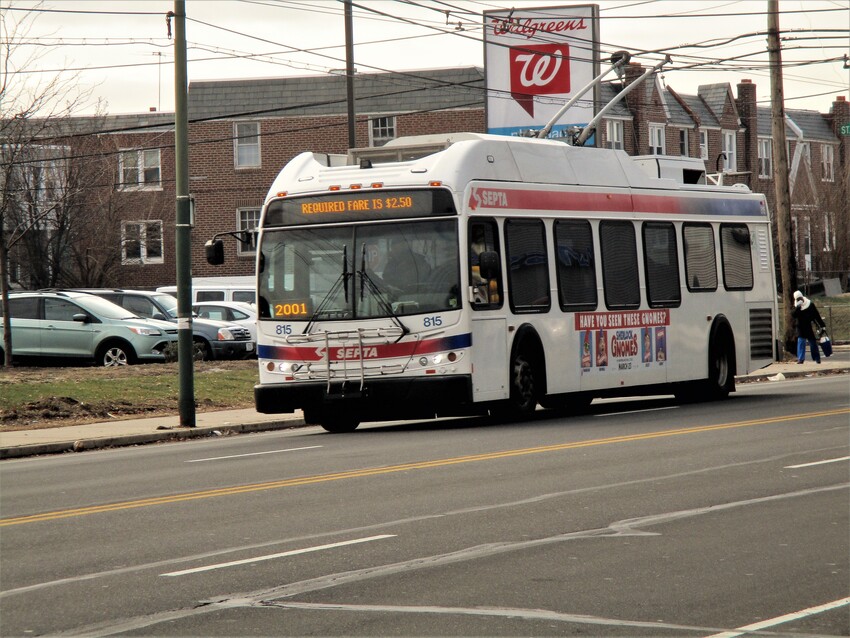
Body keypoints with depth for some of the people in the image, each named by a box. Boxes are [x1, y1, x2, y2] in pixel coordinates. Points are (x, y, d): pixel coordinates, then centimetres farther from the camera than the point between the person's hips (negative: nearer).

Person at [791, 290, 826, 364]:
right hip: (801, 329, 0)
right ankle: (800, 358, -14)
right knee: (800, 342, -12)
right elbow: (793, 315, -15)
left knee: (813, 343, 5)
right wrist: (798, 307, -25)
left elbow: (817, 316, 2)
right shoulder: (796, 307, 3)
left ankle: (817, 358, 15)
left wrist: (822, 325, 1)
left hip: (810, 328, 0)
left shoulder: (810, 305, -1)